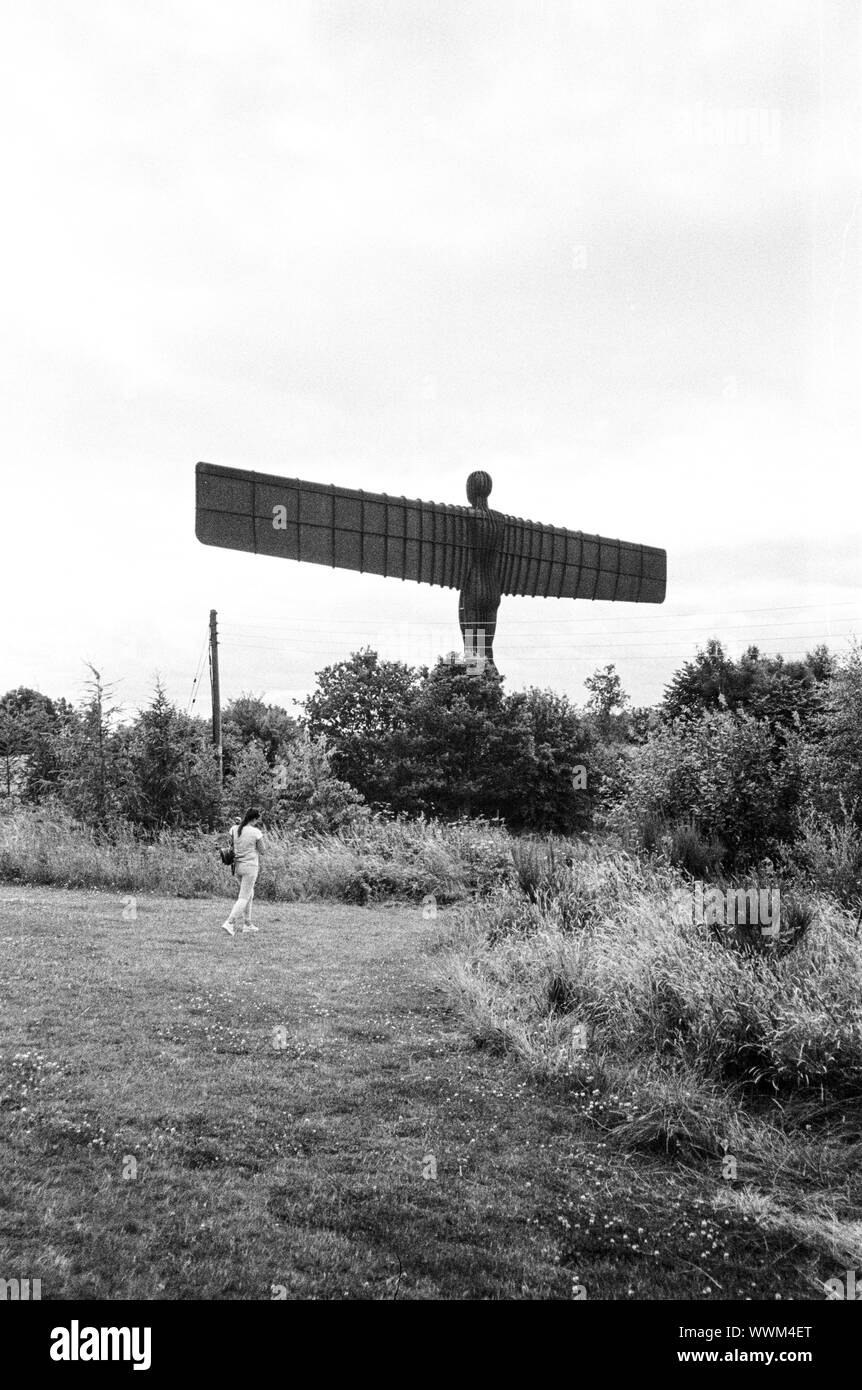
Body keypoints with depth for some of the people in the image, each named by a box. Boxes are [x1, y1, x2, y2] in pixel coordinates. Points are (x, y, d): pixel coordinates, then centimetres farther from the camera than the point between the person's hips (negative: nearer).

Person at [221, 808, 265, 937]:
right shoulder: (256, 832, -15)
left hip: (238, 865, 7)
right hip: (250, 866, -7)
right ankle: (229, 923, -15)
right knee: (244, 898, -3)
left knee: (250, 894, 22)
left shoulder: (234, 829, 0)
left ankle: (247, 924, 26)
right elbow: (262, 849, -5)